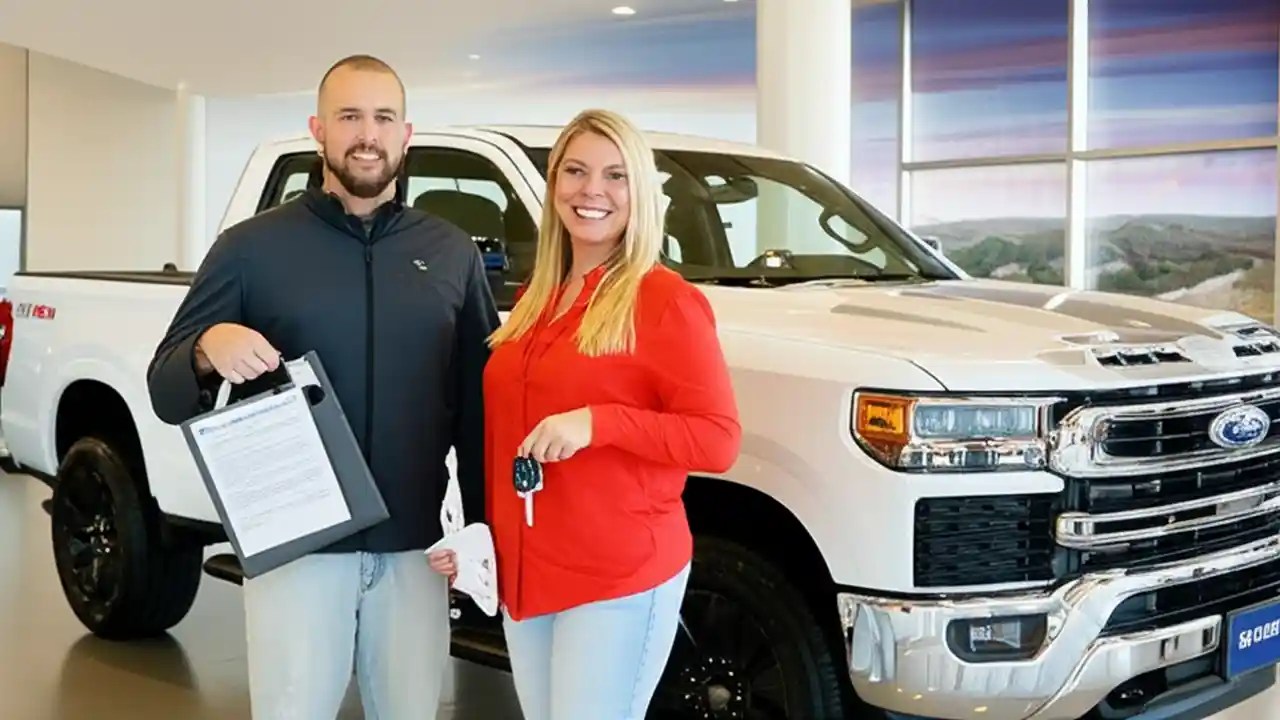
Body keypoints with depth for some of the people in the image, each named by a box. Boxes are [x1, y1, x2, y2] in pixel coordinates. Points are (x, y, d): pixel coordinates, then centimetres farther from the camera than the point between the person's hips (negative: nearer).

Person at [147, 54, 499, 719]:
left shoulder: (452, 253, 7)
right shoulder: (252, 246, -1)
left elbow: (477, 399, 10)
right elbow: (167, 395, -1)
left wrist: (483, 522, 3)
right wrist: (208, 351, -23)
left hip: (414, 548, 3)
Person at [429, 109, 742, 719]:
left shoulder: (666, 301, -9)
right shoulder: (533, 300, 12)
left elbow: (719, 440, -13)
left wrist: (599, 422, -23)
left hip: (621, 577, -7)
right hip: (521, 572, 7)